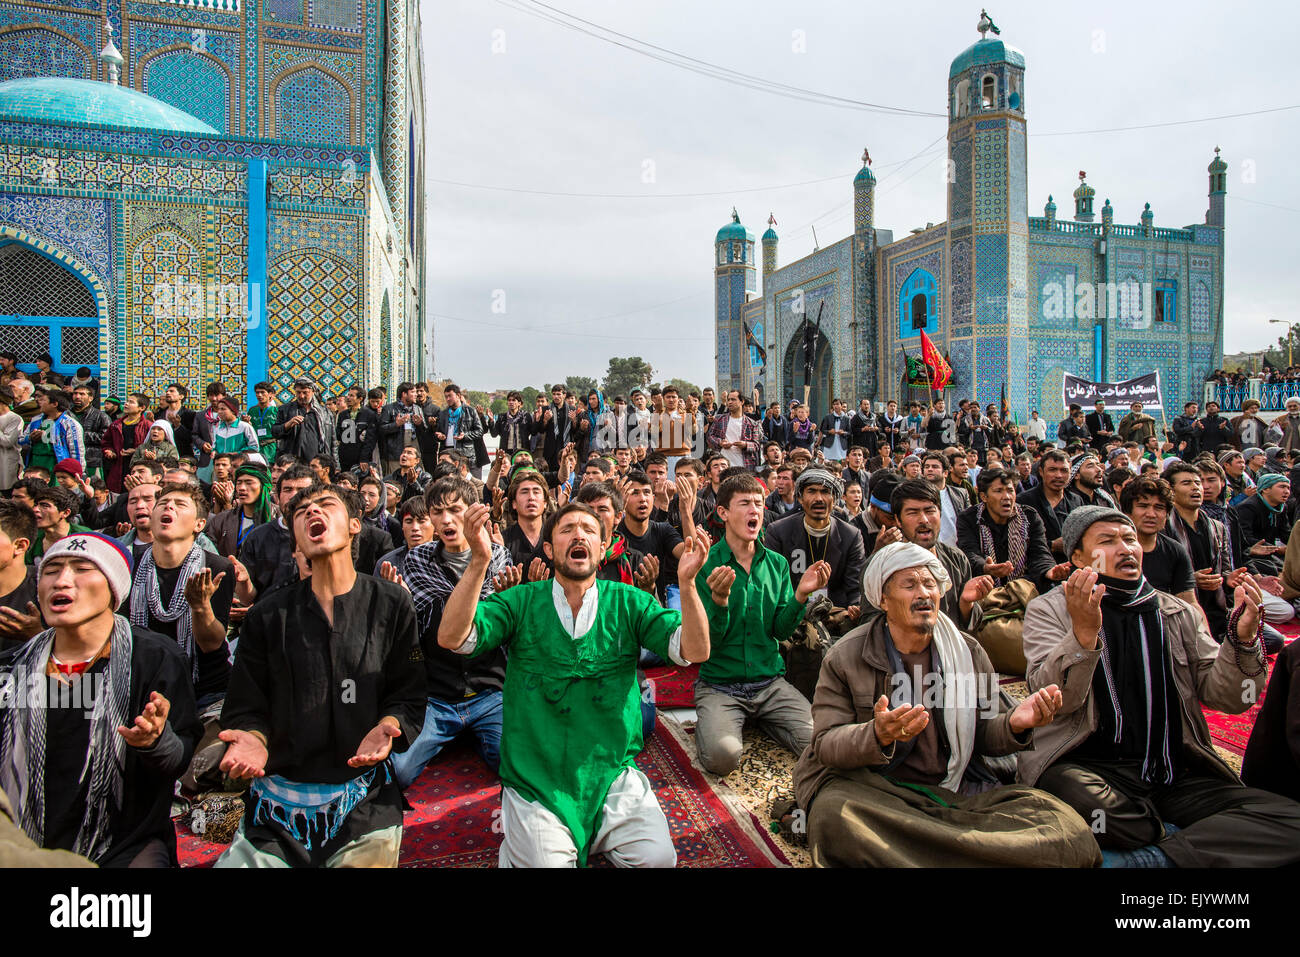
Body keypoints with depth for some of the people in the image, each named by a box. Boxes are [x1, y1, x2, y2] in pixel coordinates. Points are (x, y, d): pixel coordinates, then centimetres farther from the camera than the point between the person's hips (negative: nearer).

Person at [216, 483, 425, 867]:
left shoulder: (392, 604, 0)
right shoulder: (267, 615, 5)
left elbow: (408, 696, -1)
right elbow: (246, 706, 5)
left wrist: (387, 727, -20)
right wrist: (251, 739, -15)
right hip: (277, 797, 2)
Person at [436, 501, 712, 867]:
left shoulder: (629, 602, 1)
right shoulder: (521, 602, -1)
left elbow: (694, 651, -10)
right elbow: (452, 637, -15)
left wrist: (686, 582, -27)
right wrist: (479, 562, -28)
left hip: (612, 773, 2)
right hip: (535, 779, -1)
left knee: (657, 857, -12)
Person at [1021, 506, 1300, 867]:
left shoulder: (1179, 614, 18)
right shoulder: (1048, 609, 4)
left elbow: (1226, 698, 8)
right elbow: (1055, 699, -11)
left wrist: (1242, 637, -10)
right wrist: (1083, 632, -29)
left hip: (1176, 773, 4)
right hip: (1089, 765, -3)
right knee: (1075, 792, -37)